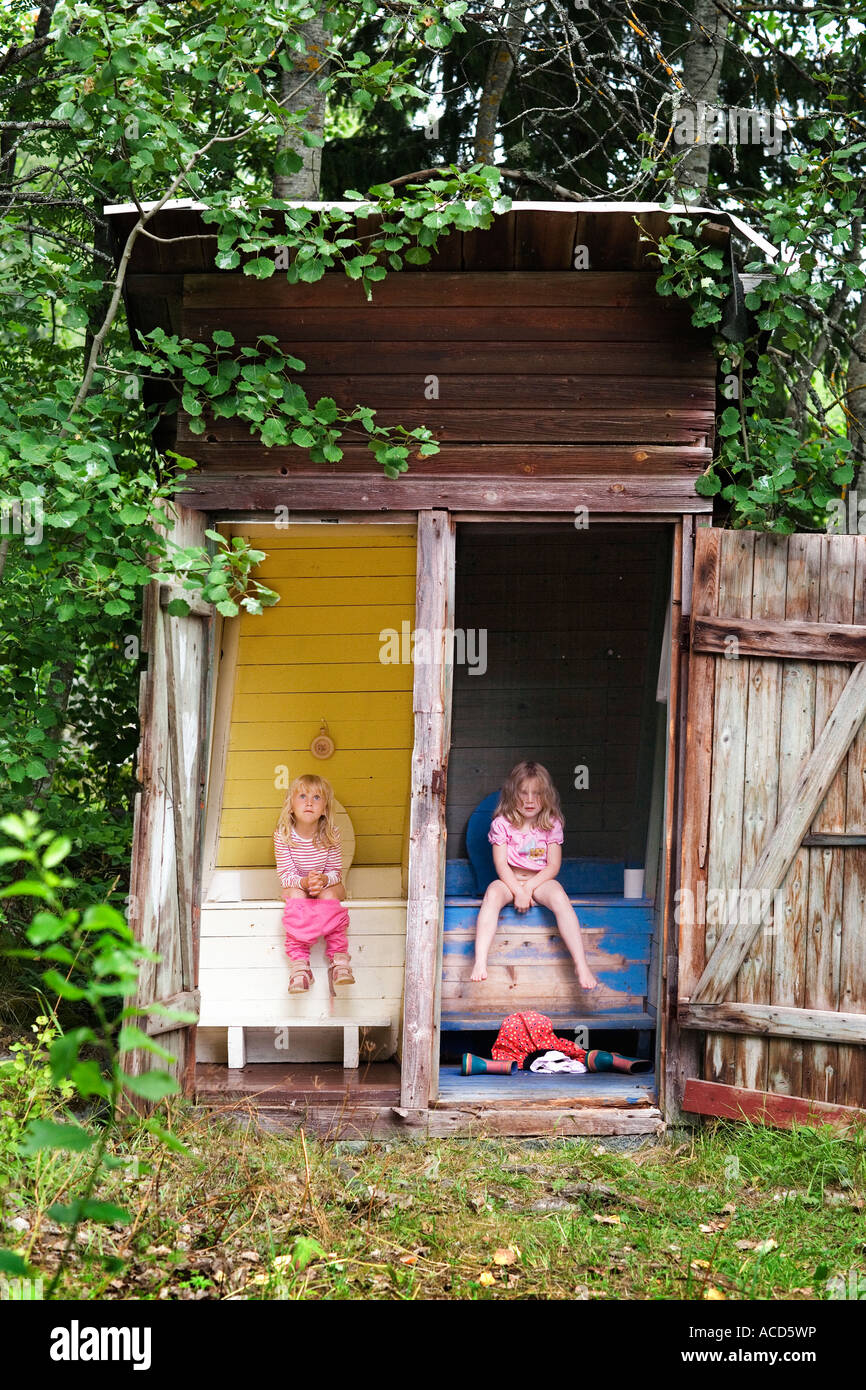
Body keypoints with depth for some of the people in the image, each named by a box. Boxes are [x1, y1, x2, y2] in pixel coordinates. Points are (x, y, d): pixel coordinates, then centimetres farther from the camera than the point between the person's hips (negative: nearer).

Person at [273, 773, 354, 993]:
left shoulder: (330, 835, -13)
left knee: (329, 893, -33)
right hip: (296, 886, 0)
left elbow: (336, 872, -10)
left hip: (327, 886, 0)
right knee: (295, 895, -33)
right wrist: (304, 882, -37)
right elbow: (286, 875, -15)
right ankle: (299, 963, -38)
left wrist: (323, 880, -34)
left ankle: (339, 958, -32)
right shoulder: (283, 835, -16)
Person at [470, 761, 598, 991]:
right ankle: (480, 962, -42)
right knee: (493, 893, -33)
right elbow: (501, 864, -8)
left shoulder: (551, 825, 1)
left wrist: (529, 887, -17)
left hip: (540, 880, 0)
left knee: (559, 896, -32)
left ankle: (581, 965, -34)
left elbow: (553, 866, -3)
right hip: (510, 880, 0)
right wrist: (518, 891, -21)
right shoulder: (502, 824, -2)